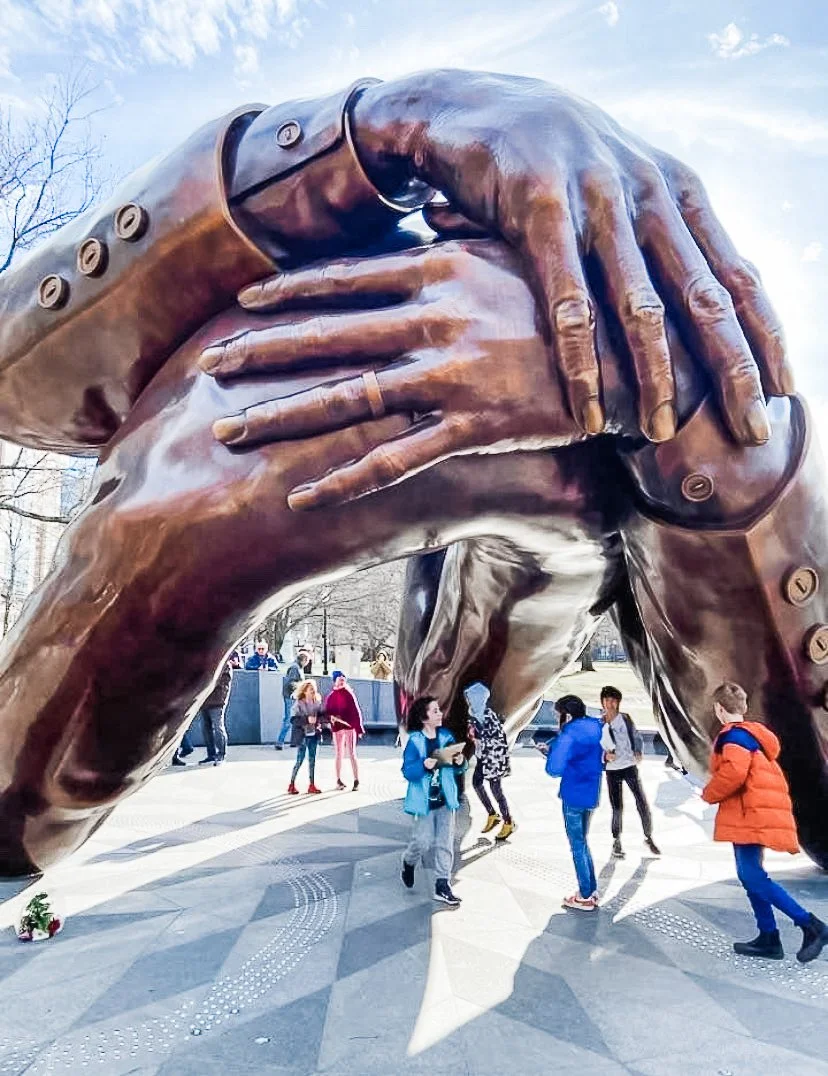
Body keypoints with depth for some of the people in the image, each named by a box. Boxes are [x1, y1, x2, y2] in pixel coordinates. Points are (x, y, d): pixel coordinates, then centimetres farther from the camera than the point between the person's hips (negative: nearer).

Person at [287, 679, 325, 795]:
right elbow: (293, 719, -19)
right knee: (300, 760, -1)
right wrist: (307, 720, -27)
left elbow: (322, 715, 6)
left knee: (312, 759, 10)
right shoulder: (298, 704, -12)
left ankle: (312, 785, 17)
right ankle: (292, 784, 13)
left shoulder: (317, 703, 3)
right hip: (302, 735, -5)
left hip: (313, 734, 5)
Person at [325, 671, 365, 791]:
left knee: (352, 754, -2)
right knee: (338, 754, 11)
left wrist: (359, 728, -6)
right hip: (337, 728, 3)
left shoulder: (349, 694, -3)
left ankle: (356, 780, 2)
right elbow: (327, 712, 6)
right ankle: (339, 780, 21)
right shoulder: (331, 696, 3)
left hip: (350, 726, -2)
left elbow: (356, 711, -3)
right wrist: (331, 717, -17)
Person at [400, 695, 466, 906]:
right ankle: (408, 864, 32)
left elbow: (456, 768, 8)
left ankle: (442, 885, 15)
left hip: (445, 799, 4)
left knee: (445, 843, 5)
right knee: (422, 842, 0)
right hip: (424, 800, -4)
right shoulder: (414, 741, -12)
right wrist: (425, 764, -33)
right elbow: (407, 772, -16)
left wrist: (460, 762, -15)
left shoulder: (446, 736, 2)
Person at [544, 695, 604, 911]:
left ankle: (585, 897, 13)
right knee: (582, 842, 20)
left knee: (577, 845, 5)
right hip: (591, 794, 8)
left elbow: (554, 770, -23)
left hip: (574, 796, -8)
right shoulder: (595, 728, 5)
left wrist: (551, 751, -4)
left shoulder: (569, 735, -19)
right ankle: (592, 891, 25)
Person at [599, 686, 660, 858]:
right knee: (617, 808, 3)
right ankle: (616, 841, 20)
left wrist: (639, 752, -14)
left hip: (630, 767, 1)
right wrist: (605, 755, -16)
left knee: (642, 803, 1)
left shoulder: (626, 719, -2)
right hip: (612, 770, -1)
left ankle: (648, 837, 20)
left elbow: (637, 737, 3)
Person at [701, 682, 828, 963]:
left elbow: (733, 773, -27)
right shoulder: (753, 733, 18)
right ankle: (768, 938, 16)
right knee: (750, 876, 13)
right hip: (756, 814, 10)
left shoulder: (733, 735, -14)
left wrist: (709, 794, -11)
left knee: (754, 878, -11)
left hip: (752, 815, -10)